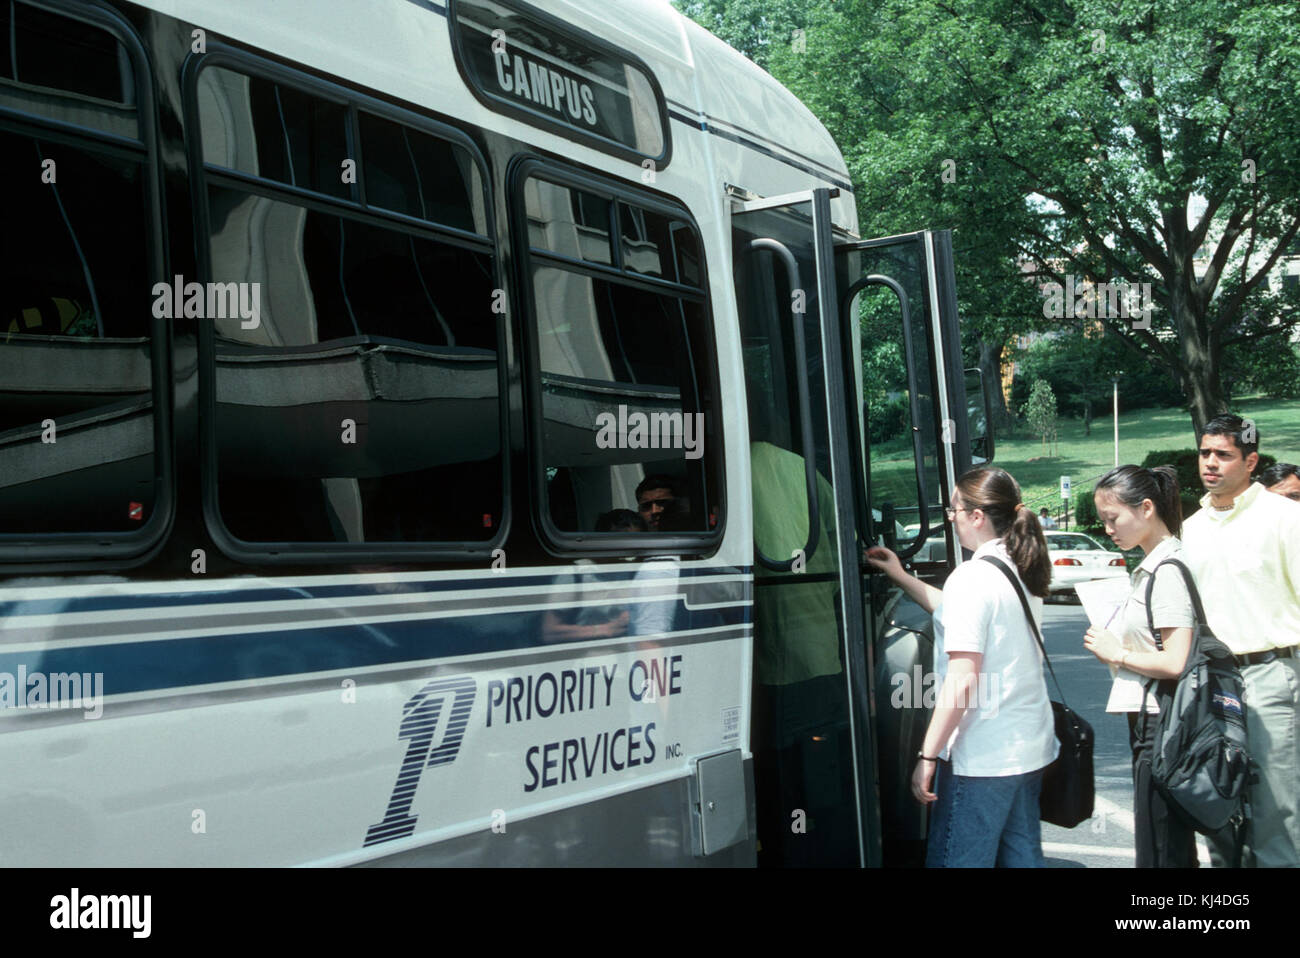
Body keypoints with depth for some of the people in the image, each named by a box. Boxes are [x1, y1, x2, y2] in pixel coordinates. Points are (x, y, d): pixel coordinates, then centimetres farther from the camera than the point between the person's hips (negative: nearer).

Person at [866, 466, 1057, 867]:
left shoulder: (972, 577, -17)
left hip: (982, 755, -9)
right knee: (1022, 856, 16)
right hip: (1031, 746, 9)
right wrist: (902, 577, 31)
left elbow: (962, 680, -21)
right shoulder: (1023, 571, 9)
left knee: (956, 860, -1)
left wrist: (928, 756, -17)